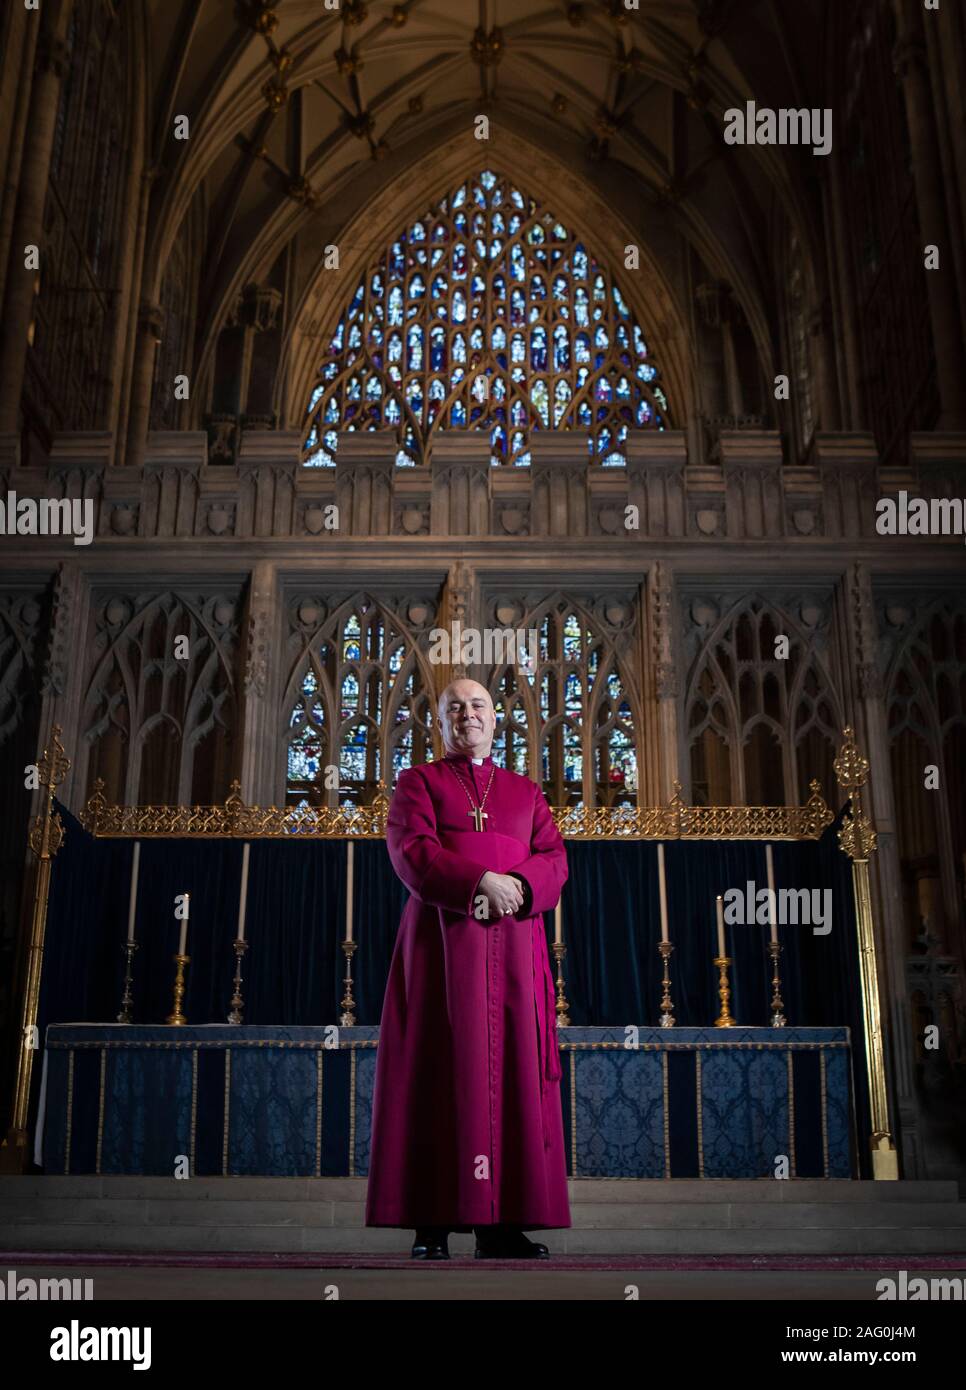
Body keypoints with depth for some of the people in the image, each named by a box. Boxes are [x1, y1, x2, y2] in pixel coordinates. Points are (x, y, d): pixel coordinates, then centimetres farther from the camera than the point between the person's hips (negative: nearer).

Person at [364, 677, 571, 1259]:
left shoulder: (527, 791, 20)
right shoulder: (419, 781, 11)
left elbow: (555, 859, 8)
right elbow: (411, 850, -6)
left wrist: (519, 886, -14)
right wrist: (480, 880, -20)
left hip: (514, 945, 3)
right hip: (442, 941, -3)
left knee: (511, 1068, -1)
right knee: (443, 1072, -5)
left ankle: (502, 1223, 4)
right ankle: (434, 1222, -2)